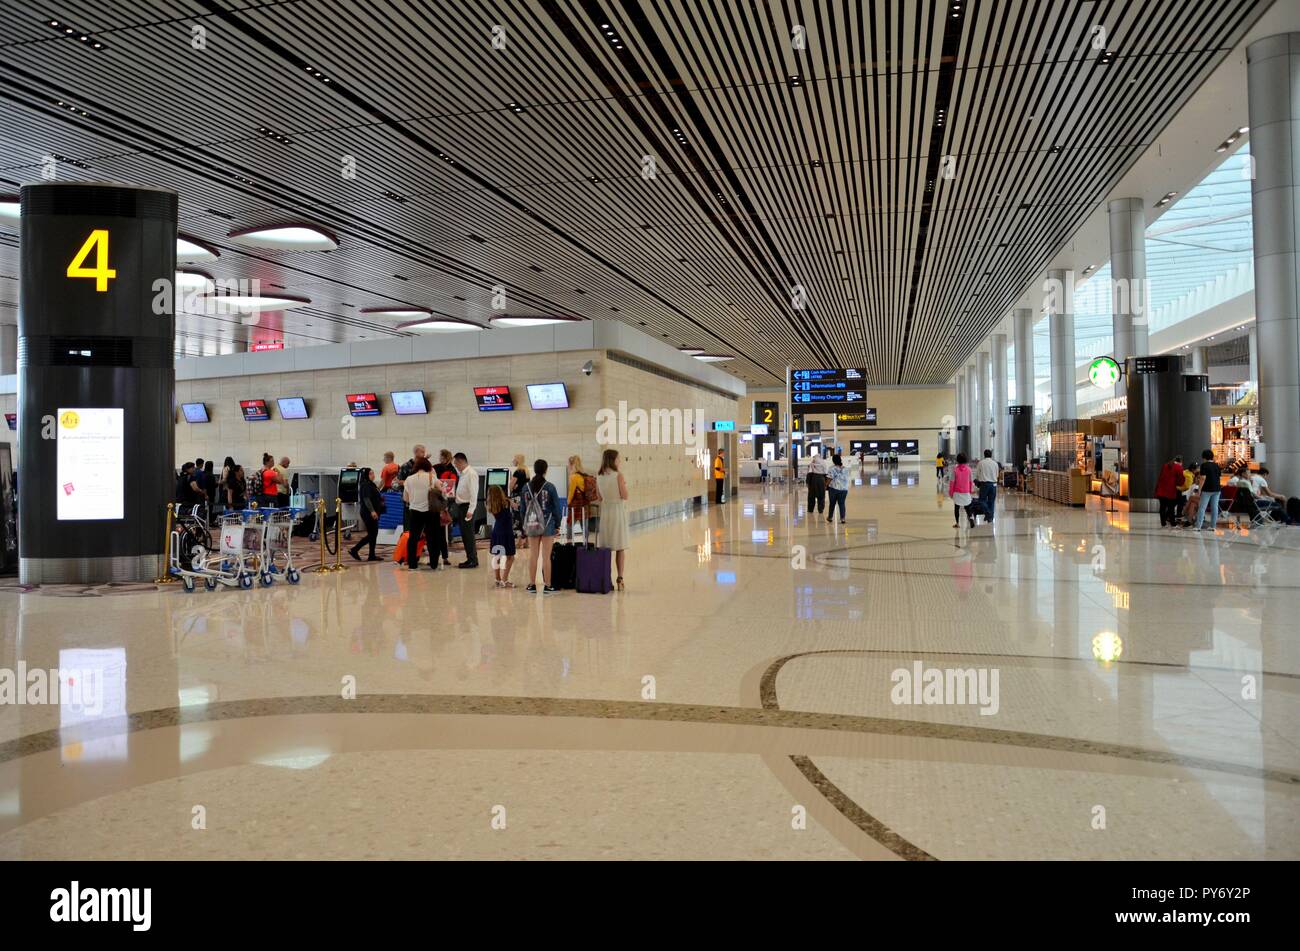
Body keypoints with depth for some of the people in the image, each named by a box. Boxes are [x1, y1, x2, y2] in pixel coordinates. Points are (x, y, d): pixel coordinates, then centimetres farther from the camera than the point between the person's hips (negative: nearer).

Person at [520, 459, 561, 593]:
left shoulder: (526, 487, 1)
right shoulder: (550, 487, -8)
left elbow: (523, 508, 7)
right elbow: (556, 507, -5)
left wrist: (524, 526, 14)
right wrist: (557, 525, 4)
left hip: (532, 525, 3)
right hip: (547, 525, -3)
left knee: (533, 556, 10)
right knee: (546, 557, 1)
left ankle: (532, 585, 14)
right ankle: (547, 586, 4)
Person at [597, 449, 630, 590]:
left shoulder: (599, 476, 4)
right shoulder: (618, 475, -12)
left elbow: (600, 497, 9)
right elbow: (624, 496, -10)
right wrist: (624, 483, 2)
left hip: (605, 510, 5)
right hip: (618, 510, -4)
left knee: (605, 548, 8)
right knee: (620, 548, 1)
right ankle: (619, 579, -1)